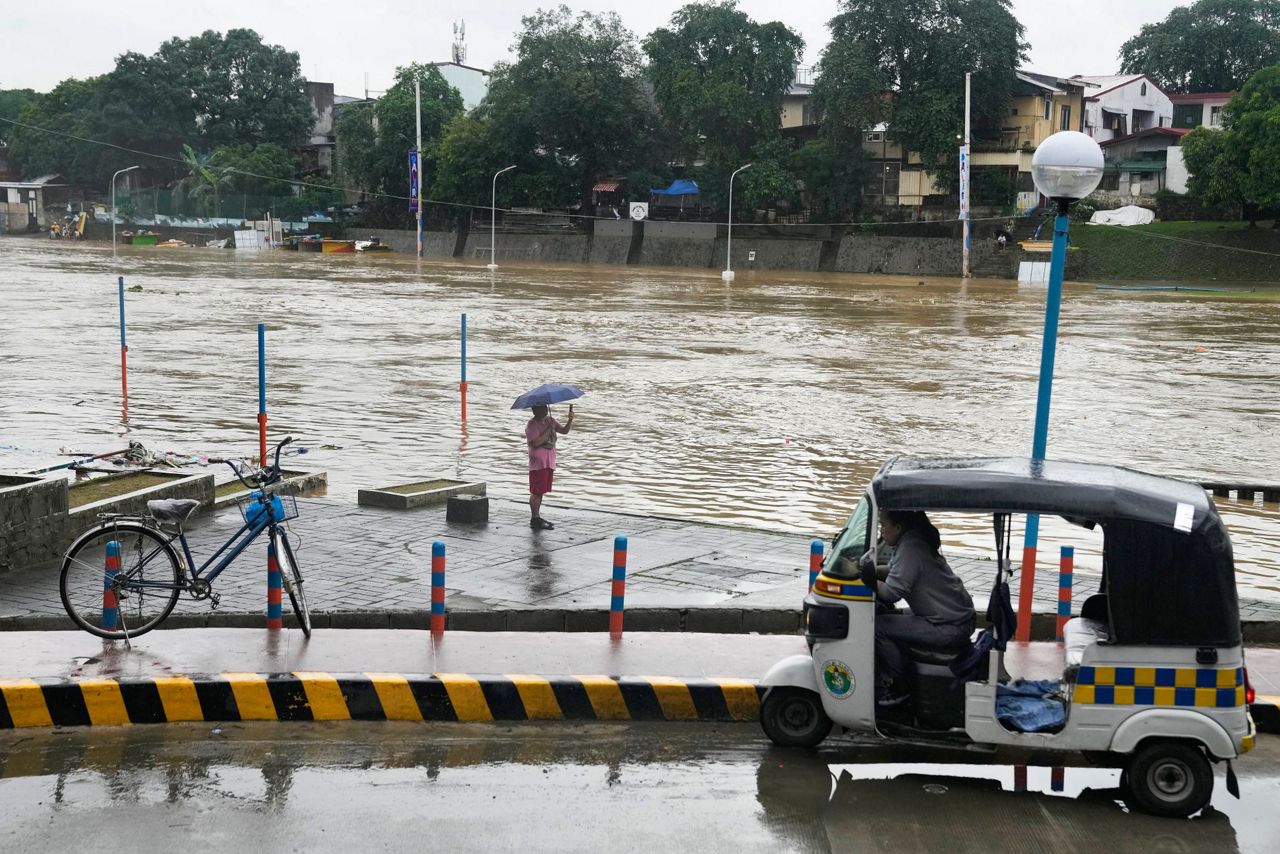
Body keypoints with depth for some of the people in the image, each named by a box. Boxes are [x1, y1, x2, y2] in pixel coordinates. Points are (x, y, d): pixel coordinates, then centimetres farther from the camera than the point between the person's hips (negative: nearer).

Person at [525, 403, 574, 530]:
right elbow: (536, 443, -23)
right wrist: (548, 429, -22)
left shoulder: (549, 420, 10)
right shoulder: (532, 425, -13)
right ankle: (535, 519, 1)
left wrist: (570, 421, -8)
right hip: (538, 462, -8)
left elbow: (564, 430, 11)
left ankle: (537, 518, 21)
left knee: (541, 491, 14)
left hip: (549, 461, 8)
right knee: (536, 492, -3)